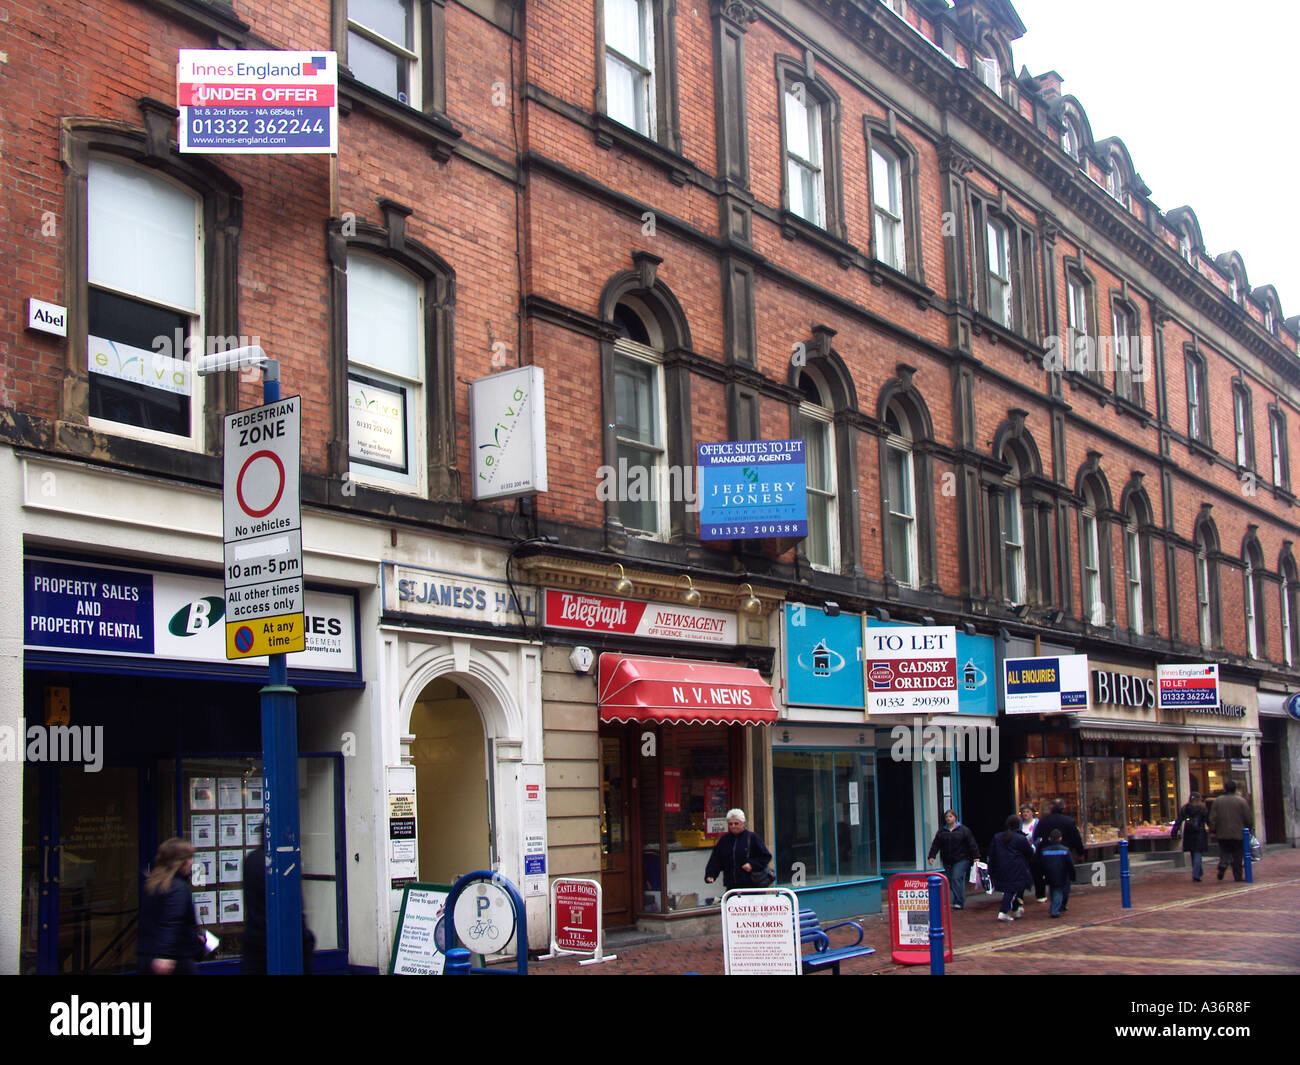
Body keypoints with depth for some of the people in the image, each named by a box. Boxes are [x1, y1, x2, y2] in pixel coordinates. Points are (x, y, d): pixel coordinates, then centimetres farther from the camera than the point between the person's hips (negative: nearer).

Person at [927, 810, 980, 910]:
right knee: (950, 881, 3)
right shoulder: (941, 832, 11)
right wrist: (931, 856, -4)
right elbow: (935, 845, 7)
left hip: (961, 860, -4)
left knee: (957, 878, -14)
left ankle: (959, 902, -11)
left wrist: (976, 856, -9)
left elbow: (972, 844, -2)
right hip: (947, 861, 5)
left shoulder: (963, 830, 1)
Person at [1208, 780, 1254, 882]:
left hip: (1222, 834, 1)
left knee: (1225, 853, 13)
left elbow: (1213, 818, 0)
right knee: (1237, 856, 6)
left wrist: (1213, 830, 7)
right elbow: (1249, 818, -2)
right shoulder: (1241, 801, -5)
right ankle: (1237, 876, 5)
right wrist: (1250, 829, 13)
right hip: (1238, 834, -1)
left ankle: (1222, 866, -13)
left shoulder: (1218, 801, 0)